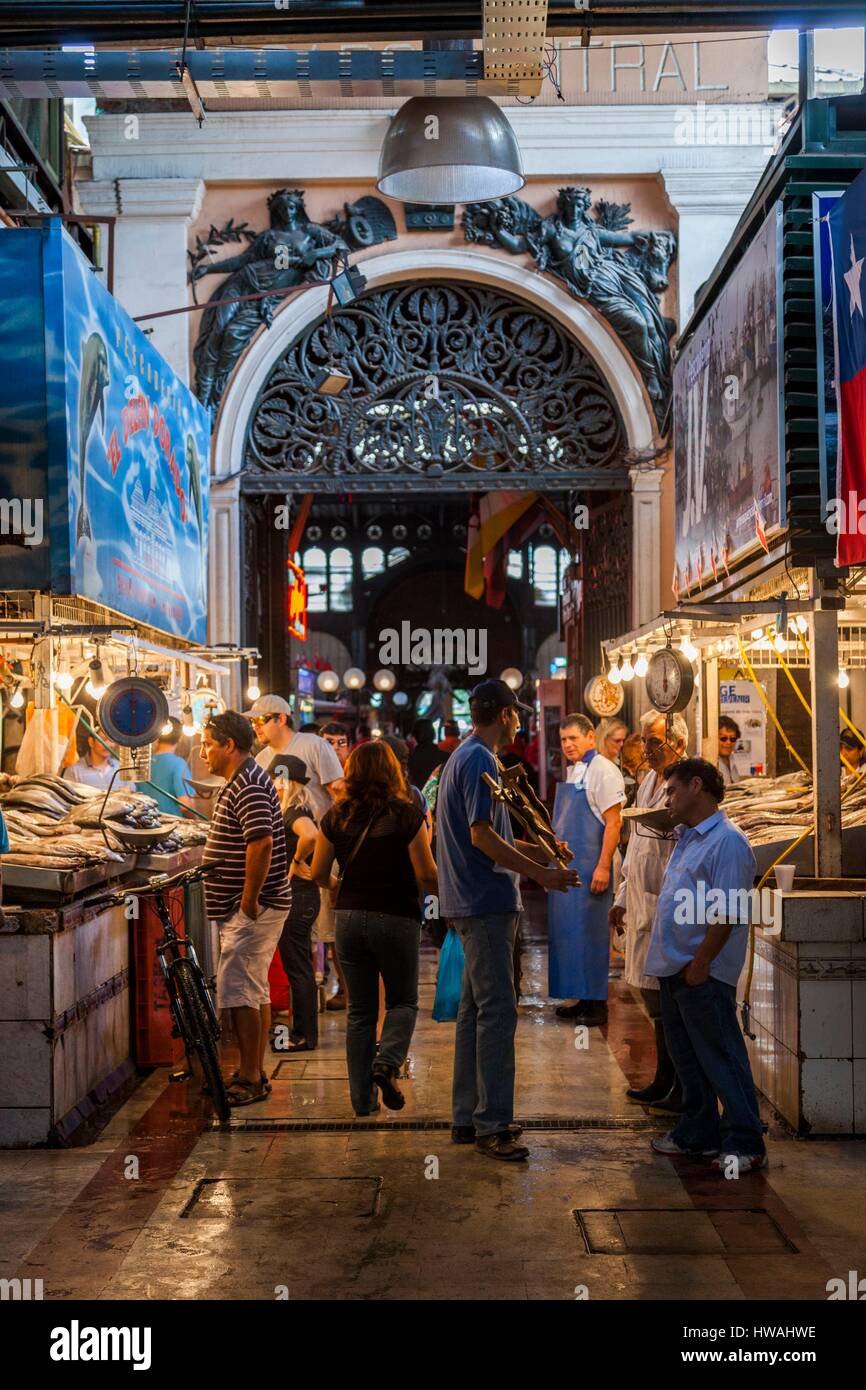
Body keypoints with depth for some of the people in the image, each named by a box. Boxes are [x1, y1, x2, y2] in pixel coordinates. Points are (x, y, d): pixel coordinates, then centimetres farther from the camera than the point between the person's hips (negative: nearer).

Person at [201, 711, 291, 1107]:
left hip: (251, 910, -11)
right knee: (255, 992, 14)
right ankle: (254, 1072, 22)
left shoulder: (248, 786, -17)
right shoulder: (243, 781, 17)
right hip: (250, 908, 11)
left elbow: (262, 843, -27)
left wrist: (249, 900, -23)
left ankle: (250, 1079, -3)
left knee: (238, 992, -9)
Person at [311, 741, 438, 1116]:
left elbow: (318, 874, 5)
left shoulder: (336, 818, 1)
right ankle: (387, 1063, -13)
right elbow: (427, 877, -10)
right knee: (402, 1002, 14)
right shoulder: (407, 816, -9)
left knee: (359, 1011, 12)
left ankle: (363, 1099, 12)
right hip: (396, 918, -3)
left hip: (349, 919, 3)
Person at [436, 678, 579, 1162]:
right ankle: (492, 1125, -7)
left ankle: (469, 1117, 18)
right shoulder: (481, 760, -13)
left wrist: (536, 851, 27)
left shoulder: (463, 756, 18)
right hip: (489, 904, -11)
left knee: (476, 1010, 13)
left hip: (471, 903, 11)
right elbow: (481, 836, -21)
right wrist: (541, 874, -18)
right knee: (497, 1013, -9)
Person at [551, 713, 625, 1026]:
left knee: (589, 932, -5)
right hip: (565, 865, 9)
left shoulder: (602, 770, -11)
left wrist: (603, 867, -21)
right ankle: (581, 999, 18)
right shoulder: (570, 771, 15)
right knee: (566, 930, 10)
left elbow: (613, 822, -16)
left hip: (589, 866, -9)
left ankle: (596, 1004, 2)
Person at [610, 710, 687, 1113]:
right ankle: (664, 1082, 26)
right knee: (653, 996, 15)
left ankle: (687, 1091, 7)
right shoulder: (648, 782, 15)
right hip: (643, 905, 9)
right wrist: (622, 898, 21)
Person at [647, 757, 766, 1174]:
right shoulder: (687, 839, 15)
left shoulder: (727, 842, -15)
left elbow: (726, 913, -21)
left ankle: (745, 1144, 3)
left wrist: (700, 964, -22)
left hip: (703, 973, -10)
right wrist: (676, 965, 16)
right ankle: (699, 1132, 27)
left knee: (721, 1059, -4)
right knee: (687, 1059, 16)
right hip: (674, 969, 10)